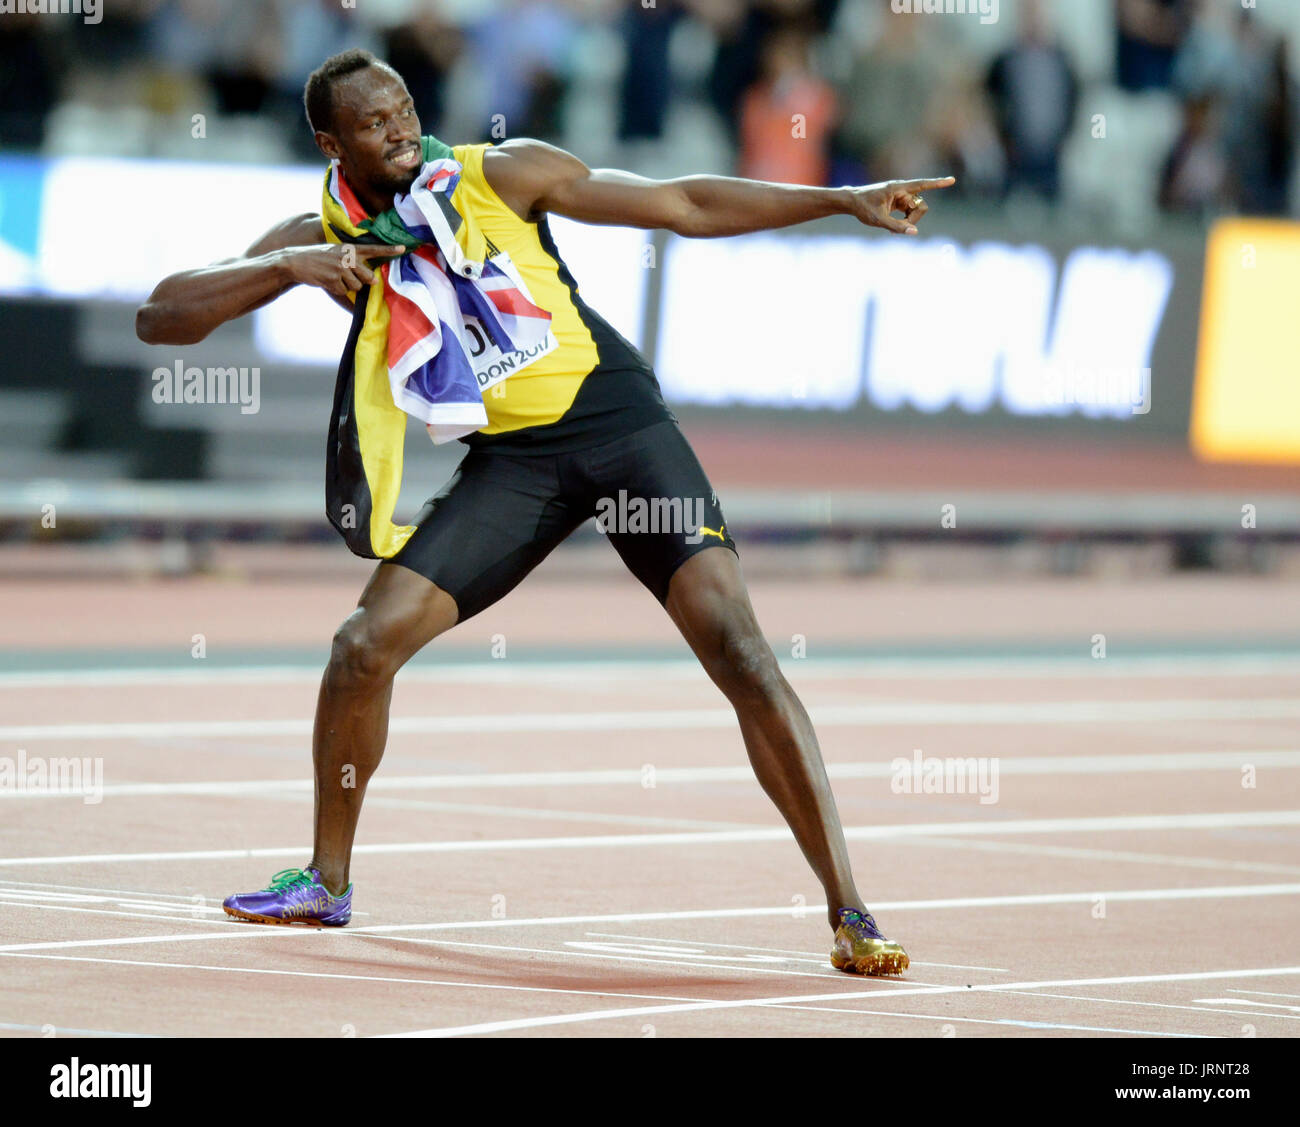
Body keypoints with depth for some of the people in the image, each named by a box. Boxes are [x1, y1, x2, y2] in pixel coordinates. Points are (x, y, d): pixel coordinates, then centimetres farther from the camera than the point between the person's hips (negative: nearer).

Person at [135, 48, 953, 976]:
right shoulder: (323, 241, 2)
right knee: (365, 646, -9)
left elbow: (686, 206, 1)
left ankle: (850, 914, -16)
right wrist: (287, 269, -18)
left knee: (734, 642, -17)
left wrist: (845, 200, -4)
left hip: (621, 421, -3)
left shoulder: (498, 175, -4)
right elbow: (161, 317, -3)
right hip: (510, 459, 3)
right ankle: (328, 882, 14)